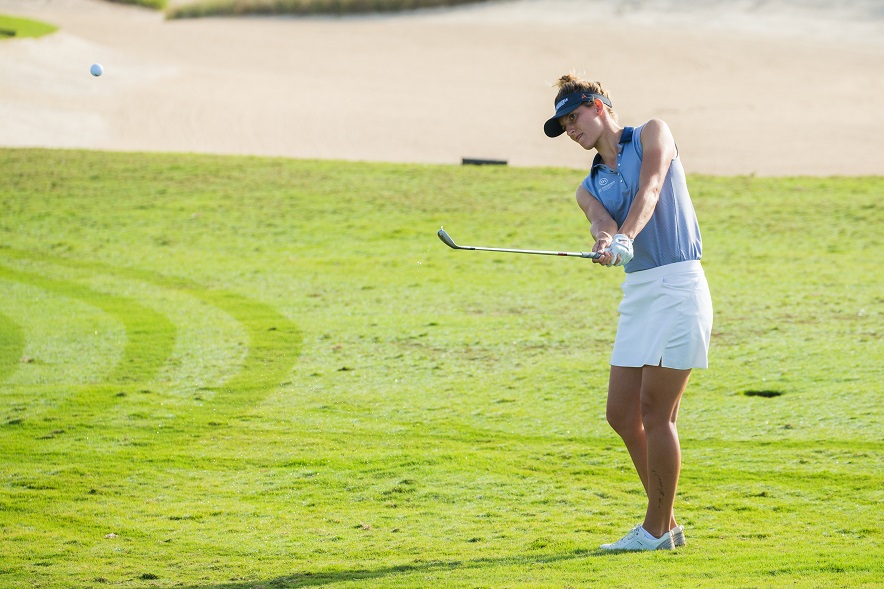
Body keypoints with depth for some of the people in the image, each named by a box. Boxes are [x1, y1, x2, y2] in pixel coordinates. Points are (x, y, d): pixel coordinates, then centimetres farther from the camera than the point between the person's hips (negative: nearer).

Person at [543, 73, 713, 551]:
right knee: (622, 413, 5)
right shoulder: (589, 188, 18)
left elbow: (649, 191, -15)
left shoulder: (652, 135, 4)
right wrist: (604, 239, -30)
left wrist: (626, 237, -34)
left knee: (655, 413, -7)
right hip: (636, 291, 7)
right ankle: (666, 522, 17)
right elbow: (600, 221, -5)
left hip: (677, 283, -7)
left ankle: (657, 530, 2)